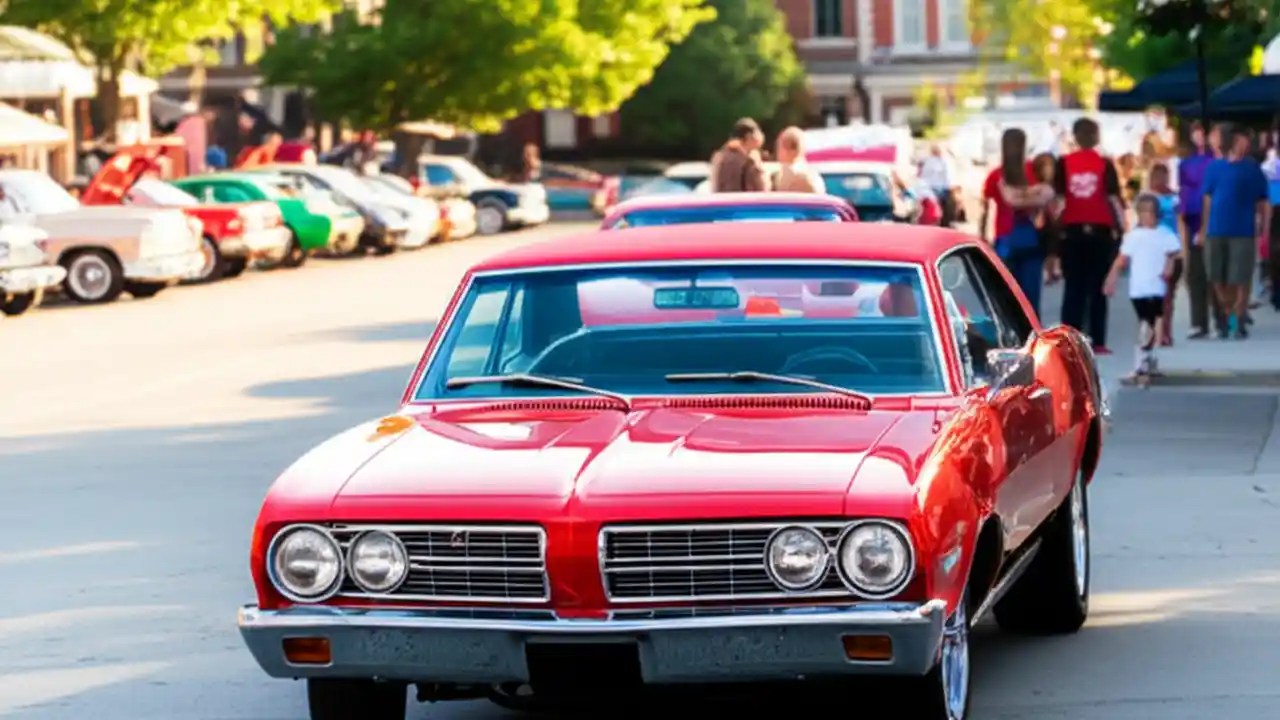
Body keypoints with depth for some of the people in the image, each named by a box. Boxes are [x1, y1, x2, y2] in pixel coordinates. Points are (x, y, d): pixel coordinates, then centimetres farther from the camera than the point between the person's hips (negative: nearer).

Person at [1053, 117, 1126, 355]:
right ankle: (1098, 342, 2)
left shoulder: (1064, 164, 0)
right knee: (1098, 289, 5)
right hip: (1100, 231, -1)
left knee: (1073, 288, 5)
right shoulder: (1105, 165, -2)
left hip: (1072, 231, 1)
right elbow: (1114, 199, -3)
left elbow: (1059, 199, -2)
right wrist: (1123, 228, 3)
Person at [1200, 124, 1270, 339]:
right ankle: (1228, 317, 24)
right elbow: (1208, 200, 11)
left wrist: (1263, 231, -2)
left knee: (1241, 280, -3)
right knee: (1218, 280, 7)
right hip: (1216, 231, 2)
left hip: (1243, 231, -2)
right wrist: (1204, 230, 7)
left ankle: (1240, 321, 10)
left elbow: (1263, 203, 4)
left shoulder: (1253, 169, 2)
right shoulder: (1215, 168, 7)